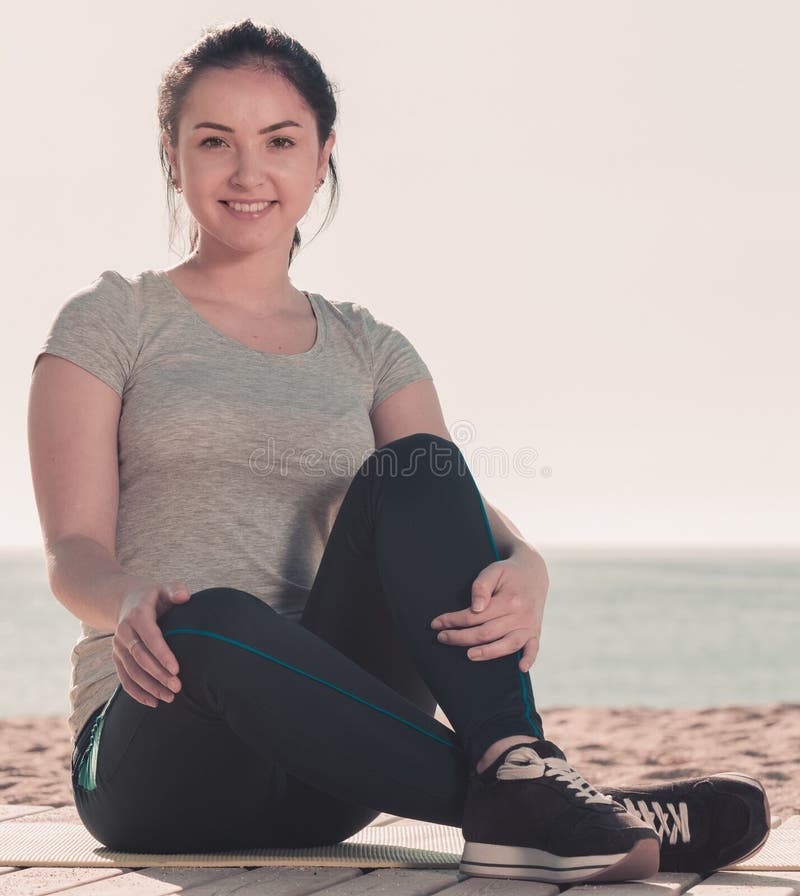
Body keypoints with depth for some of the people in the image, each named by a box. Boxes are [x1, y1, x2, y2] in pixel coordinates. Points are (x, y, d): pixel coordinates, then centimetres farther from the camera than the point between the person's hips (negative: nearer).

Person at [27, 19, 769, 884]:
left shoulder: (368, 351, 17)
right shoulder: (112, 322, 7)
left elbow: (461, 509, 0)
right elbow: (73, 548, -5)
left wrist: (522, 571, -26)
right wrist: (127, 605, -31)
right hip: (157, 742, -3)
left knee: (414, 470, -20)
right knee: (215, 624, -38)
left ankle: (512, 765, -37)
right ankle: (515, 796, -35)